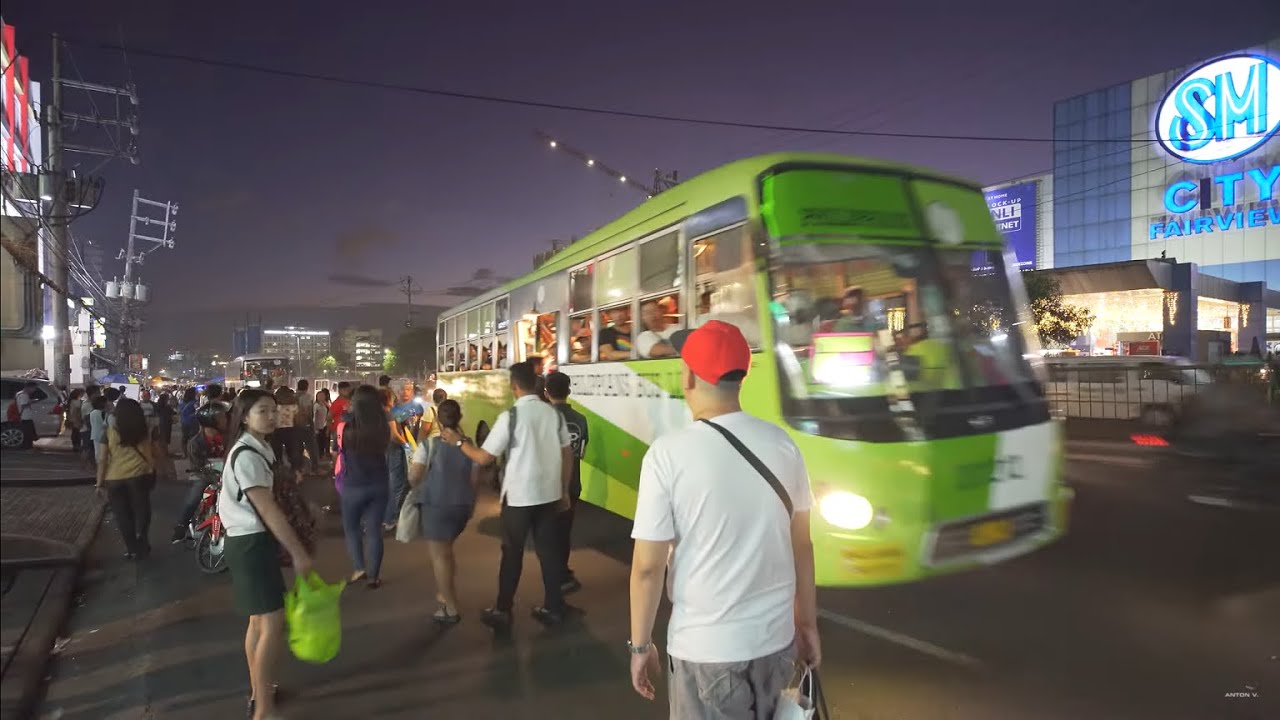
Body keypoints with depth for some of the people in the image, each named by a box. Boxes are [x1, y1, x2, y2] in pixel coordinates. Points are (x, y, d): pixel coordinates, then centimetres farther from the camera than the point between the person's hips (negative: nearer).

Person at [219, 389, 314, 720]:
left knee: (259, 620, 19)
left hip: (253, 541, 10)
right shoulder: (247, 455, -21)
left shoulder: (257, 448, 9)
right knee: (272, 624, -7)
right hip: (251, 544, -10)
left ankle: (258, 693, 33)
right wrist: (298, 553, -20)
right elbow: (268, 510, -23)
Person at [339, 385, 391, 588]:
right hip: (380, 485, 2)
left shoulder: (345, 428, -17)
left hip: (353, 487, -2)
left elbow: (338, 450, 3)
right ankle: (373, 576, 18)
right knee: (374, 530, 11)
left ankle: (359, 568, 16)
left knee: (351, 528, 21)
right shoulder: (384, 429, -12)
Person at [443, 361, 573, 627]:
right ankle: (553, 608, 22)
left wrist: (459, 441, 6)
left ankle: (502, 612, 23)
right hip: (549, 493, 4)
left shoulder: (510, 417, -15)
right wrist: (564, 491, 14)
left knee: (512, 552, 10)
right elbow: (567, 455, 5)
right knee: (549, 549, 13)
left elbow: (484, 458, -11)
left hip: (519, 495, -4)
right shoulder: (554, 414, 0)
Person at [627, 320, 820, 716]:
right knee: (769, 712, 25)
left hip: (706, 647, -4)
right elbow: (801, 545, 3)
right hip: (776, 638, 4)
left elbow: (647, 566, -13)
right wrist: (808, 623, 16)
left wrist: (640, 644, 1)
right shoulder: (782, 443, -5)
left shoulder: (668, 453, -16)